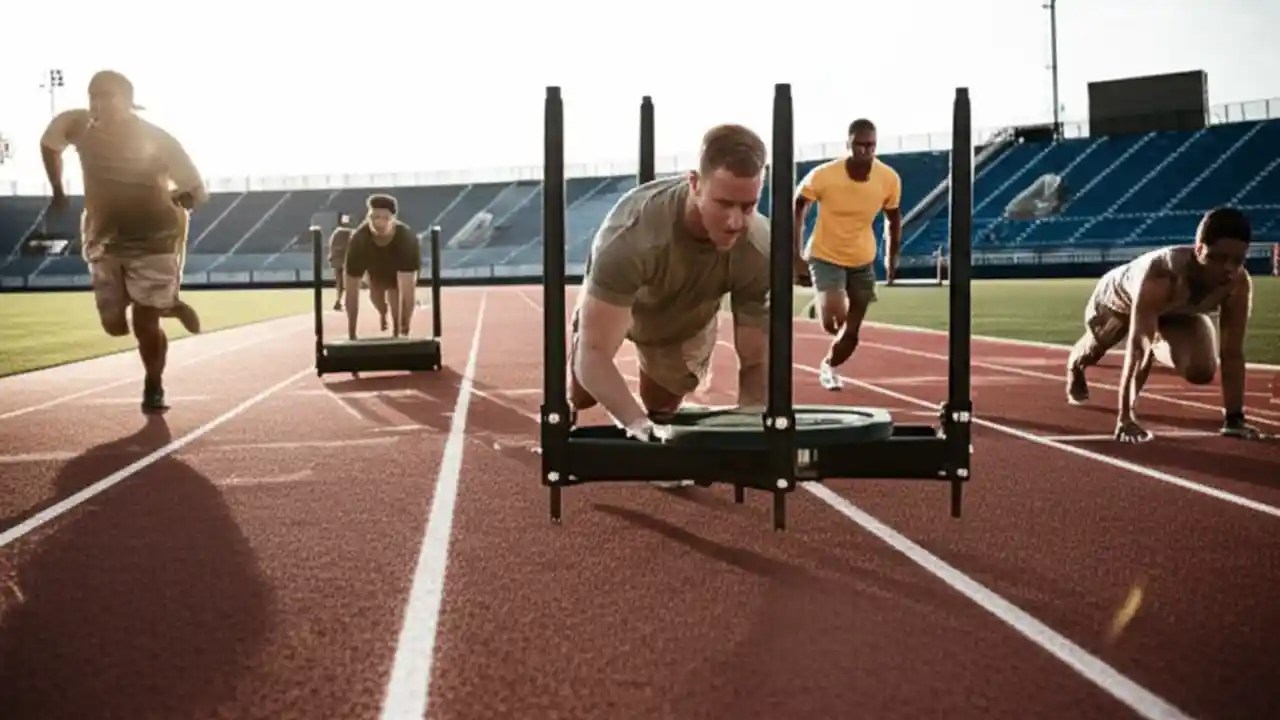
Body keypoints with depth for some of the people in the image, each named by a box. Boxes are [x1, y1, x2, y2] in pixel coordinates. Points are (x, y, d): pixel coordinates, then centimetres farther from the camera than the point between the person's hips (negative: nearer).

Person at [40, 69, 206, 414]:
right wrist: (58, 191, 15)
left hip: (154, 240, -4)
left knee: (144, 324, -8)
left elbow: (198, 192, -13)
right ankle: (167, 308, 36)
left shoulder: (158, 140, -17)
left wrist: (173, 202, -29)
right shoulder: (77, 125, -6)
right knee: (114, 324, 5)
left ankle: (153, 389, 17)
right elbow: (48, 143, 16)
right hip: (104, 241, 5)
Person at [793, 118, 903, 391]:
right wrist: (798, 256, -12)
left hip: (863, 260, 3)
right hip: (825, 256, -3)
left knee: (851, 333, 9)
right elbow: (797, 210, -9)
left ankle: (828, 366, 39)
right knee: (833, 322, -26)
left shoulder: (890, 179, -15)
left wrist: (892, 257, 5)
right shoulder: (823, 175, -24)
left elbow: (893, 217, 4)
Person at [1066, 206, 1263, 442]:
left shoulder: (1239, 284, -36)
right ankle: (1075, 367, 65)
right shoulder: (1160, 276, -50)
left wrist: (1235, 417, -32)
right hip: (1120, 297, -3)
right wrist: (1125, 417, -58)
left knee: (1202, 372, -17)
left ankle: (1156, 347, 20)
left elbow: (1232, 354, -30)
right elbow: (1137, 345, -54)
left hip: (1177, 311, 3)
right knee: (1094, 351, 24)